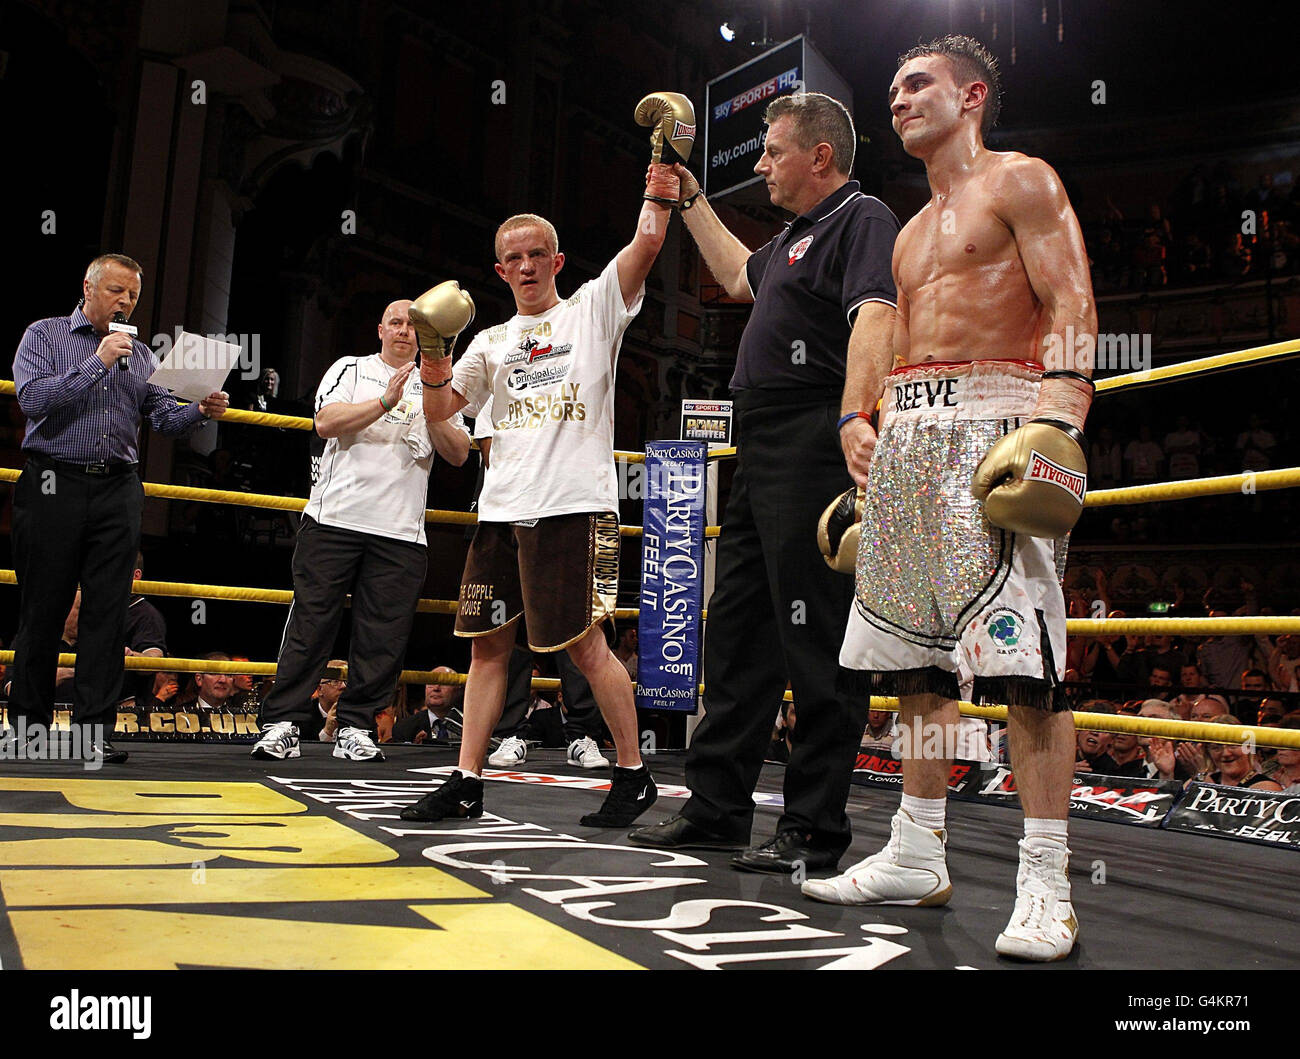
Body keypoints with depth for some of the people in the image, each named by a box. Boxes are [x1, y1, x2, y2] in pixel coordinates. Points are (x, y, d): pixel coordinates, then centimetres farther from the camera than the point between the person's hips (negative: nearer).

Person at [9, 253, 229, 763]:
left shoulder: (140, 354, 17)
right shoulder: (44, 335, 6)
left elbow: (165, 418, 10)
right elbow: (33, 398, -10)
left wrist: (200, 410, -11)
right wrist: (97, 363, -13)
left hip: (118, 492, 3)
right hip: (55, 485, -3)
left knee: (108, 611, -1)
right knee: (42, 609, 3)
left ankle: (95, 728, 4)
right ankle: (29, 724, 16)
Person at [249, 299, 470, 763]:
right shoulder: (350, 369, 12)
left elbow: (459, 454, 7)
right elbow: (327, 422, -5)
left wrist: (432, 413, -9)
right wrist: (387, 401, -14)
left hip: (400, 532, 2)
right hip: (335, 517, -2)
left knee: (382, 636, 0)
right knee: (311, 623, -2)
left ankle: (354, 729, 9)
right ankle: (282, 724, 4)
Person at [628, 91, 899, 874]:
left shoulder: (862, 220, -5)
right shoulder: (798, 235, 25)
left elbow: (875, 315, -23)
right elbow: (741, 277, 44)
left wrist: (854, 415, -39)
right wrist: (690, 199, 45)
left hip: (813, 450, -11)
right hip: (763, 456, 11)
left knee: (816, 641, -8)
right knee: (737, 630, 12)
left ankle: (817, 831, 1)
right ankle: (718, 808, 21)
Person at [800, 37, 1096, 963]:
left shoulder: (1021, 181, 5)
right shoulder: (912, 232, 28)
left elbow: (1072, 308, -8)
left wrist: (1054, 423, -22)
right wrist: (871, 463, 21)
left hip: (989, 417, -8)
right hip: (906, 435, 8)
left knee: (1021, 656, -14)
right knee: (915, 659, 6)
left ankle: (1045, 888, -8)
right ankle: (917, 859, 14)